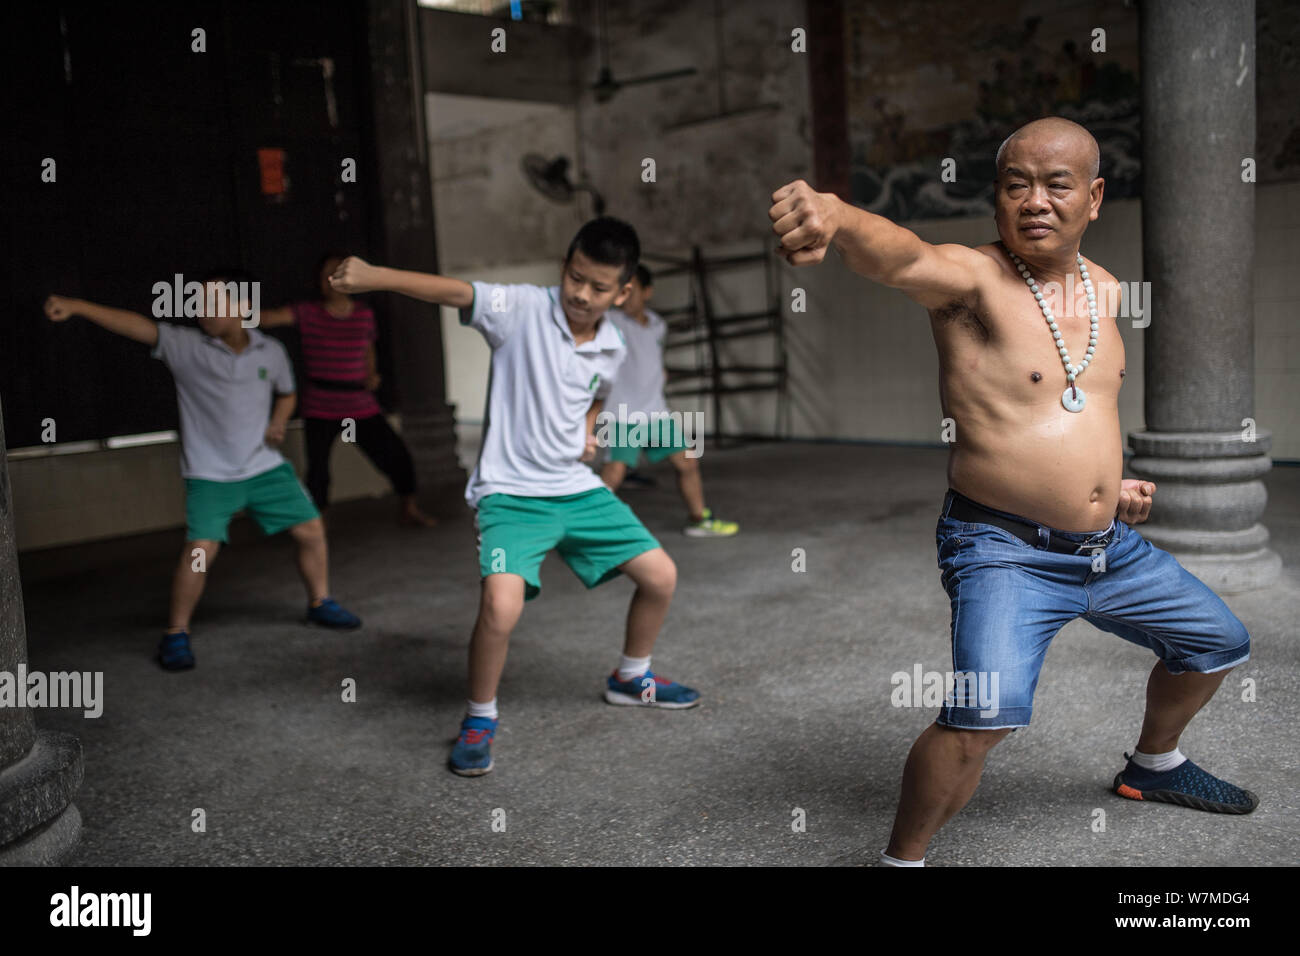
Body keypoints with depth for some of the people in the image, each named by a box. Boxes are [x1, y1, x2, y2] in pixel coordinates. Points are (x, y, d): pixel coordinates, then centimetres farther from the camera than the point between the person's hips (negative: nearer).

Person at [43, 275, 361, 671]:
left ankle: (320, 603, 29)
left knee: (311, 530, 6)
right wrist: (76, 306, -33)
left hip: (265, 467, 4)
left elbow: (286, 393, 19)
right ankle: (176, 635, 3)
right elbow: (136, 325, -22)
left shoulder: (271, 351, 1)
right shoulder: (186, 346, -8)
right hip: (210, 476, -3)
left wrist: (278, 424, -1)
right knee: (199, 551, -16)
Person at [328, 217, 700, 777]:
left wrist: (588, 433, 6)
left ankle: (631, 679, 35)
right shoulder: (523, 309, -13)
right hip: (510, 493, -6)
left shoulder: (612, 350, 4)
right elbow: (451, 290, -28)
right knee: (501, 605, -27)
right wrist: (372, 275, -42)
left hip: (578, 489, 6)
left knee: (661, 576, 8)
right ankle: (479, 719, 1)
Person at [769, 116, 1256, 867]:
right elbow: (902, 256, -40)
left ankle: (1155, 765, 51)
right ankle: (903, 856, -2)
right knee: (986, 715, -28)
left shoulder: (1105, 291, 7)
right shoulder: (974, 279, -16)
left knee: (1219, 643, 23)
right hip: (1007, 552, -8)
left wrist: (1120, 475, 10)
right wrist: (835, 216, -62)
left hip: (1113, 547, 8)